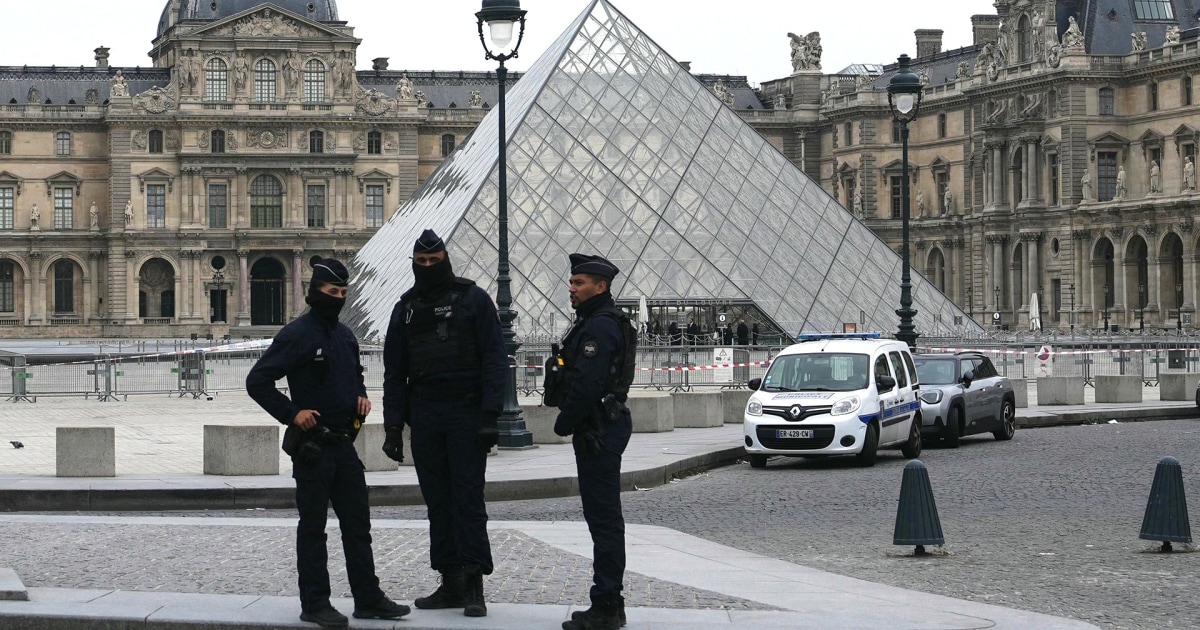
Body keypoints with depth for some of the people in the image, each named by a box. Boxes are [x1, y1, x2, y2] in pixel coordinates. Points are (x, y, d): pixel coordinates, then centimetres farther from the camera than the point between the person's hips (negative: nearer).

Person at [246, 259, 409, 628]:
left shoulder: (344, 335, 13)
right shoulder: (297, 335, -11)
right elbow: (257, 381, -13)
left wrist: (361, 395, 11)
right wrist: (291, 413, -17)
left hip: (344, 443, 8)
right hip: (312, 445, -8)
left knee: (358, 524, 10)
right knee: (313, 528, 0)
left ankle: (368, 598, 15)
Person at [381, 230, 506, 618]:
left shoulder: (472, 299, 1)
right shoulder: (406, 308, 14)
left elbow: (494, 360, -4)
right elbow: (394, 371, 15)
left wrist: (489, 415, -13)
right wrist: (393, 426, 7)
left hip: (466, 412, -5)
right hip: (424, 415, 5)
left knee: (468, 498, -7)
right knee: (438, 501, 5)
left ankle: (474, 586, -6)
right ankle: (451, 583, 10)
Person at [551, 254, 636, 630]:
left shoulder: (601, 327, -16)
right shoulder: (596, 323, 19)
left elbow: (586, 384, -23)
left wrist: (564, 424, -13)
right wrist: (569, 421, 15)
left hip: (598, 433, -11)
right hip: (600, 429, 11)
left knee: (603, 518, -9)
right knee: (604, 517, 13)